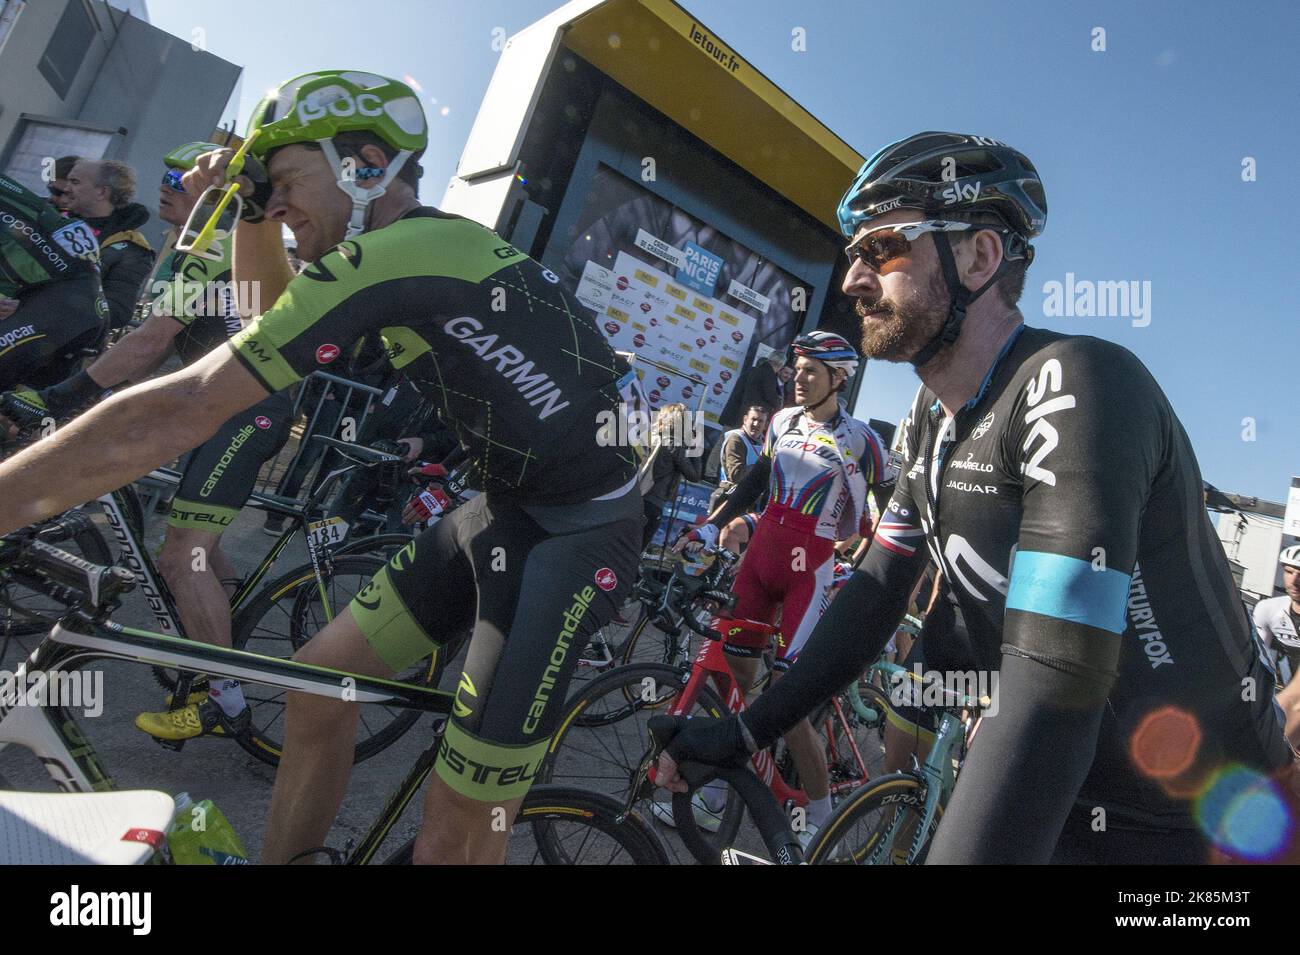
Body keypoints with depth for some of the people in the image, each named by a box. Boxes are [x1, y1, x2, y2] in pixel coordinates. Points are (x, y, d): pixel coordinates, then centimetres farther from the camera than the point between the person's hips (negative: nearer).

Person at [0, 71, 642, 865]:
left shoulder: (396, 254, -19)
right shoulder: (428, 246, 10)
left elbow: (177, 413, -21)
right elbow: (272, 311, 24)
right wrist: (251, 209, 8)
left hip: (579, 531, -9)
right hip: (508, 503, 10)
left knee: (459, 828, -6)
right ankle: (279, 854, 30)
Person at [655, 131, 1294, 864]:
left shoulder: (1073, 388, -26)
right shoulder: (935, 418, 0)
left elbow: (1053, 689, -34)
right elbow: (878, 593, 0)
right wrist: (743, 733, -1)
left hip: (1197, 826, -6)